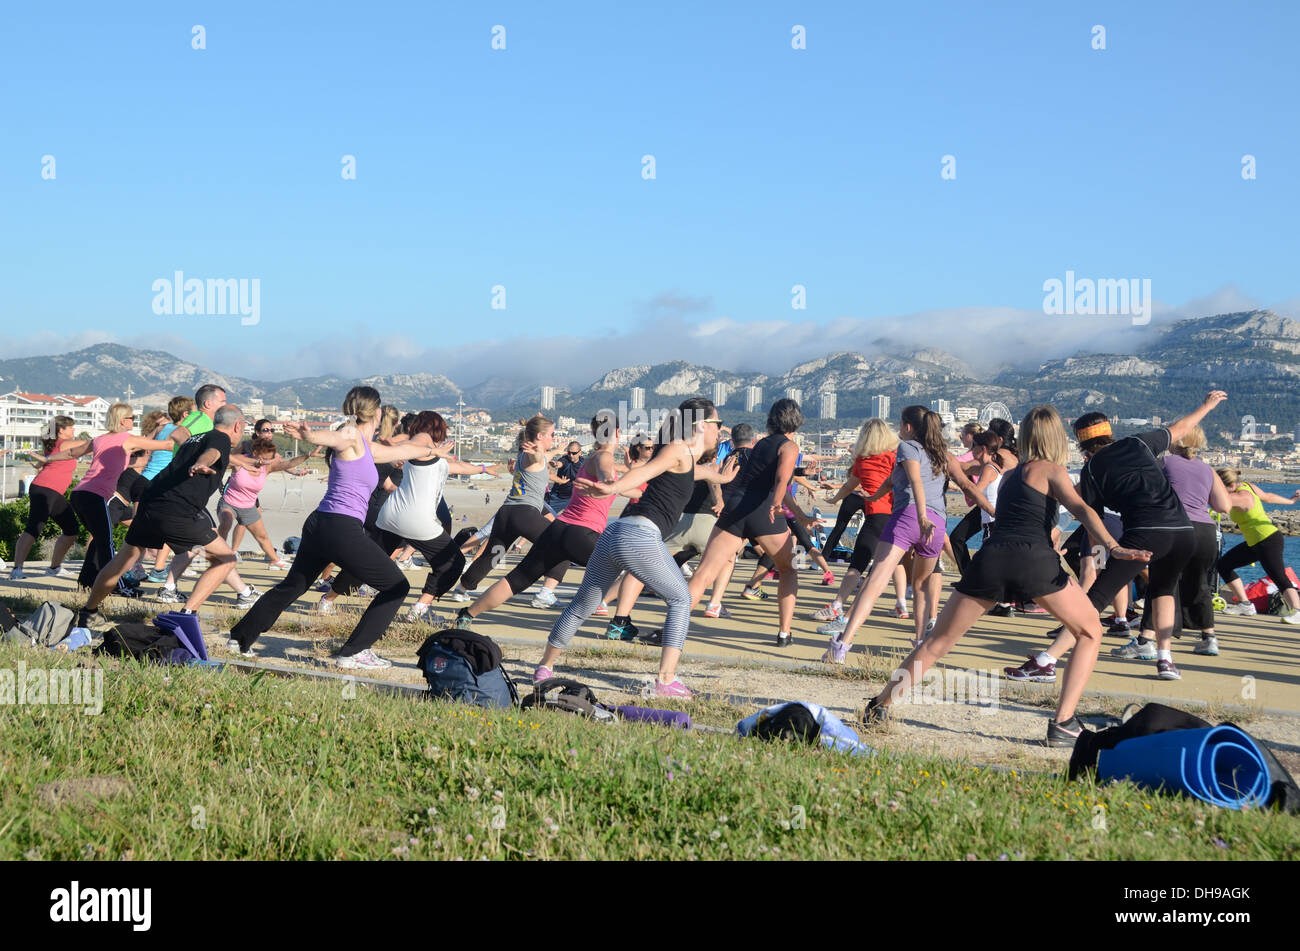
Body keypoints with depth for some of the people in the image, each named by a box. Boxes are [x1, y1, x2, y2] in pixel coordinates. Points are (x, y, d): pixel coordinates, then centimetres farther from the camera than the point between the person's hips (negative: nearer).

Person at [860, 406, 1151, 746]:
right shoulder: (1052, 470, 12)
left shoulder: (1008, 475, 28)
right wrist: (1114, 547, -15)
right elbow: (1080, 508, -4)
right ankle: (1063, 723, 1)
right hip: (1034, 560, -4)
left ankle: (880, 706, 14)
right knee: (1090, 632, 13)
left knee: (939, 640, 15)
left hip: (991, 556, 4)